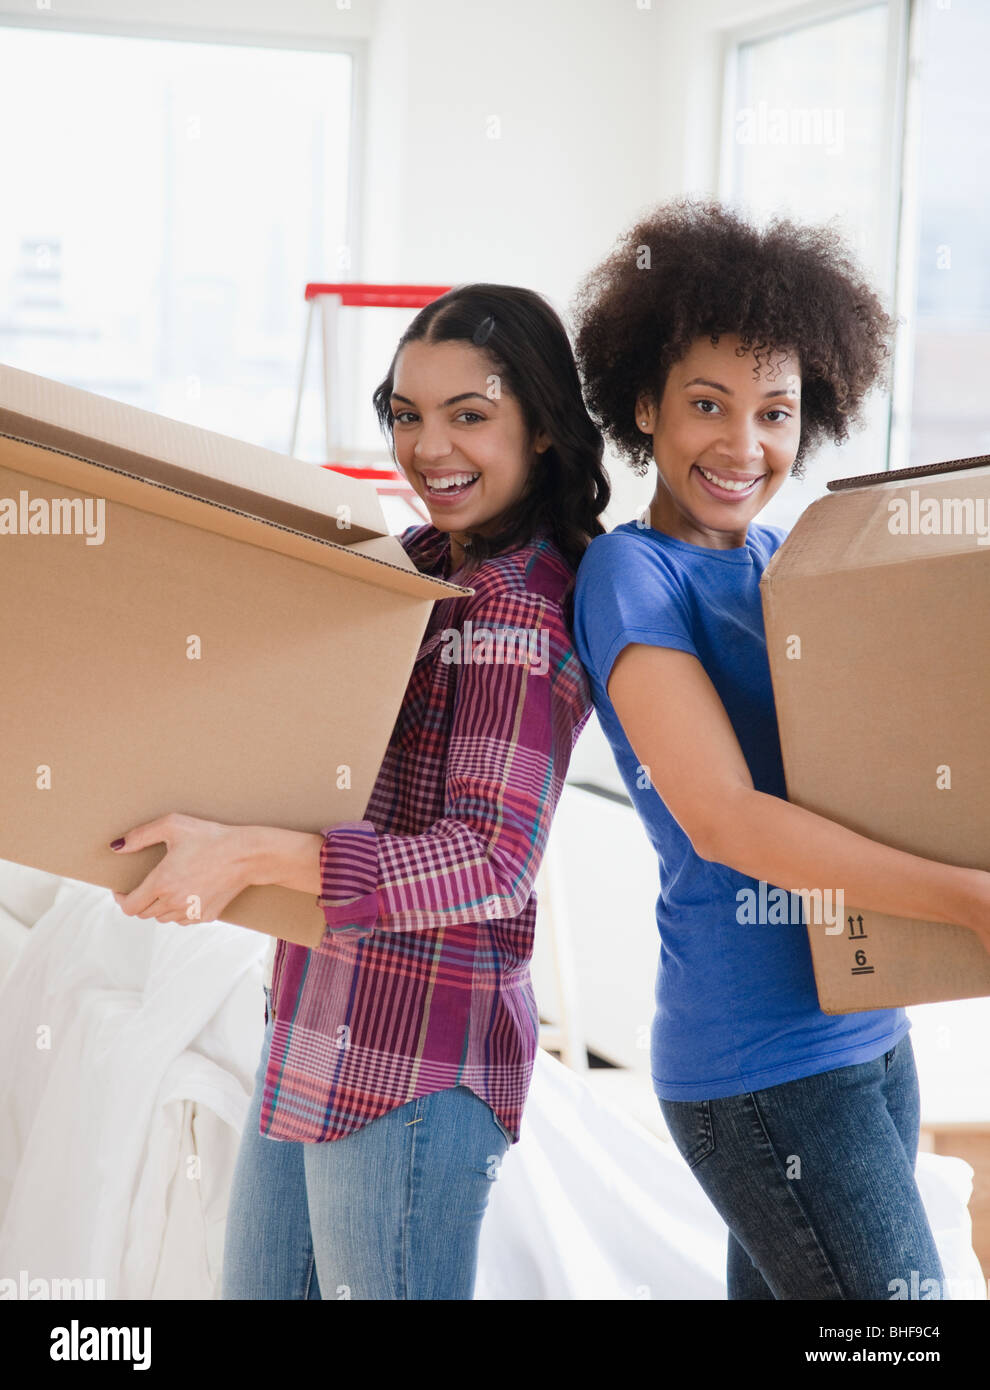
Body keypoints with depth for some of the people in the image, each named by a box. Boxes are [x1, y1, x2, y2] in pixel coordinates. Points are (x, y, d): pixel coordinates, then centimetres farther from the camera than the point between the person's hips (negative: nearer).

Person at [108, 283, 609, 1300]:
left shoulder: (517, 610, -17)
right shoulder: (422, 565, 10)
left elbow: (496, 860, -25)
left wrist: (256, 854, -31)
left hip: (414, 1062, -9)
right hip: (314, 1036, 9)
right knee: (257, 1287, 19)